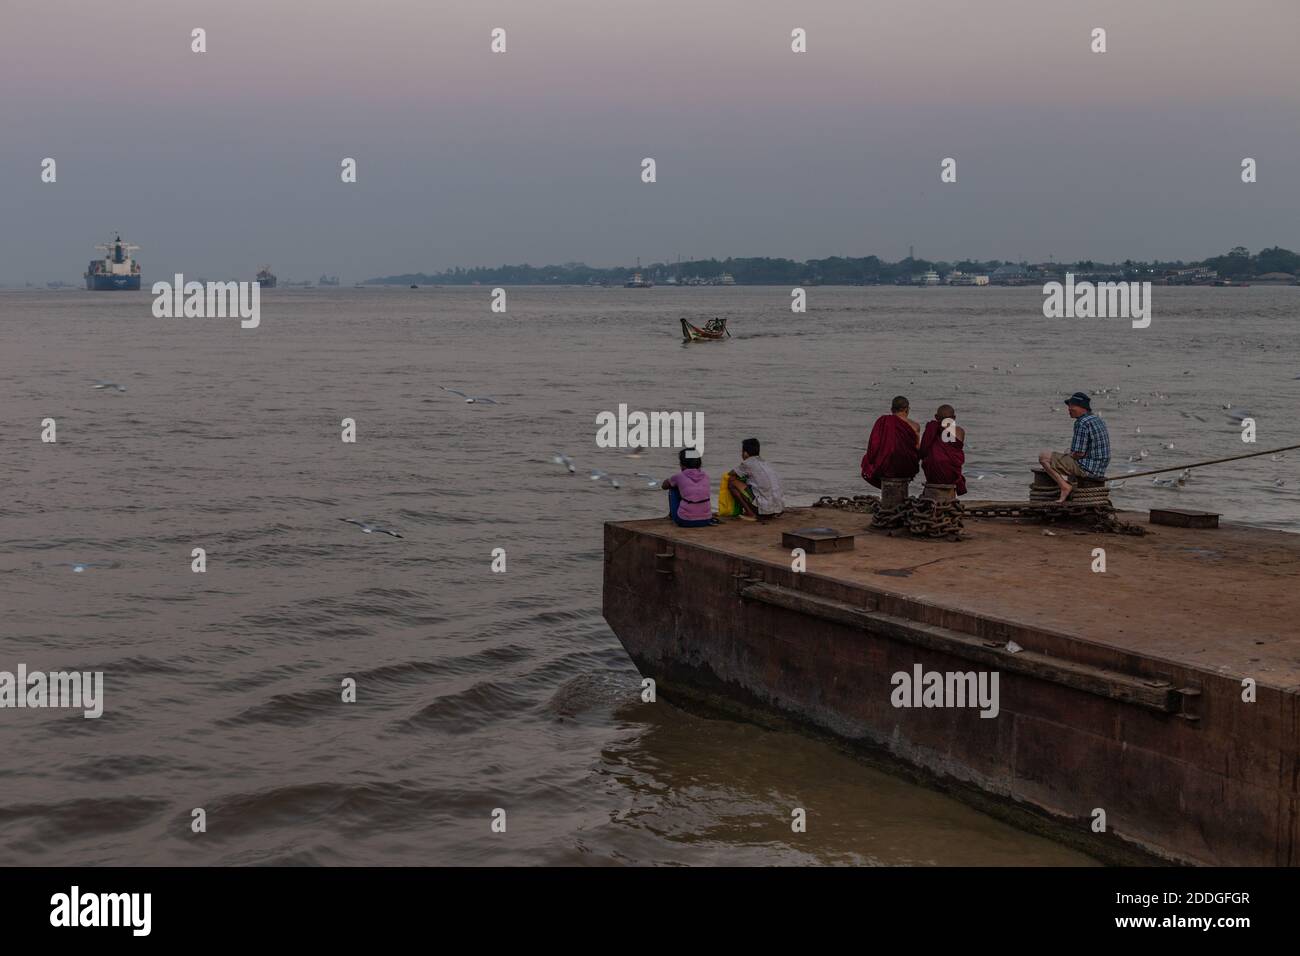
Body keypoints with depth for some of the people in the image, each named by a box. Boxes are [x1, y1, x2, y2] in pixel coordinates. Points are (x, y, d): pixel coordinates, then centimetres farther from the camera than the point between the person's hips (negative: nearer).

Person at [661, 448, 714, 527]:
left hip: (685, 521, -4)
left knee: (673, 488, 19)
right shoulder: (705, 477, 7)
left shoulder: (679, 476, -2)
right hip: (705, 520, 4)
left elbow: (664, 486, 19)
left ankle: (672, 514, 34)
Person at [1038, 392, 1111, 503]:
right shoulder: (1098, 421, 14)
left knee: (1043, 456, -9)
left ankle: (1065, 486, -14)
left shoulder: (1082, 423, -18)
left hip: (1086, 468, -10)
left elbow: (1079, 453, -21)